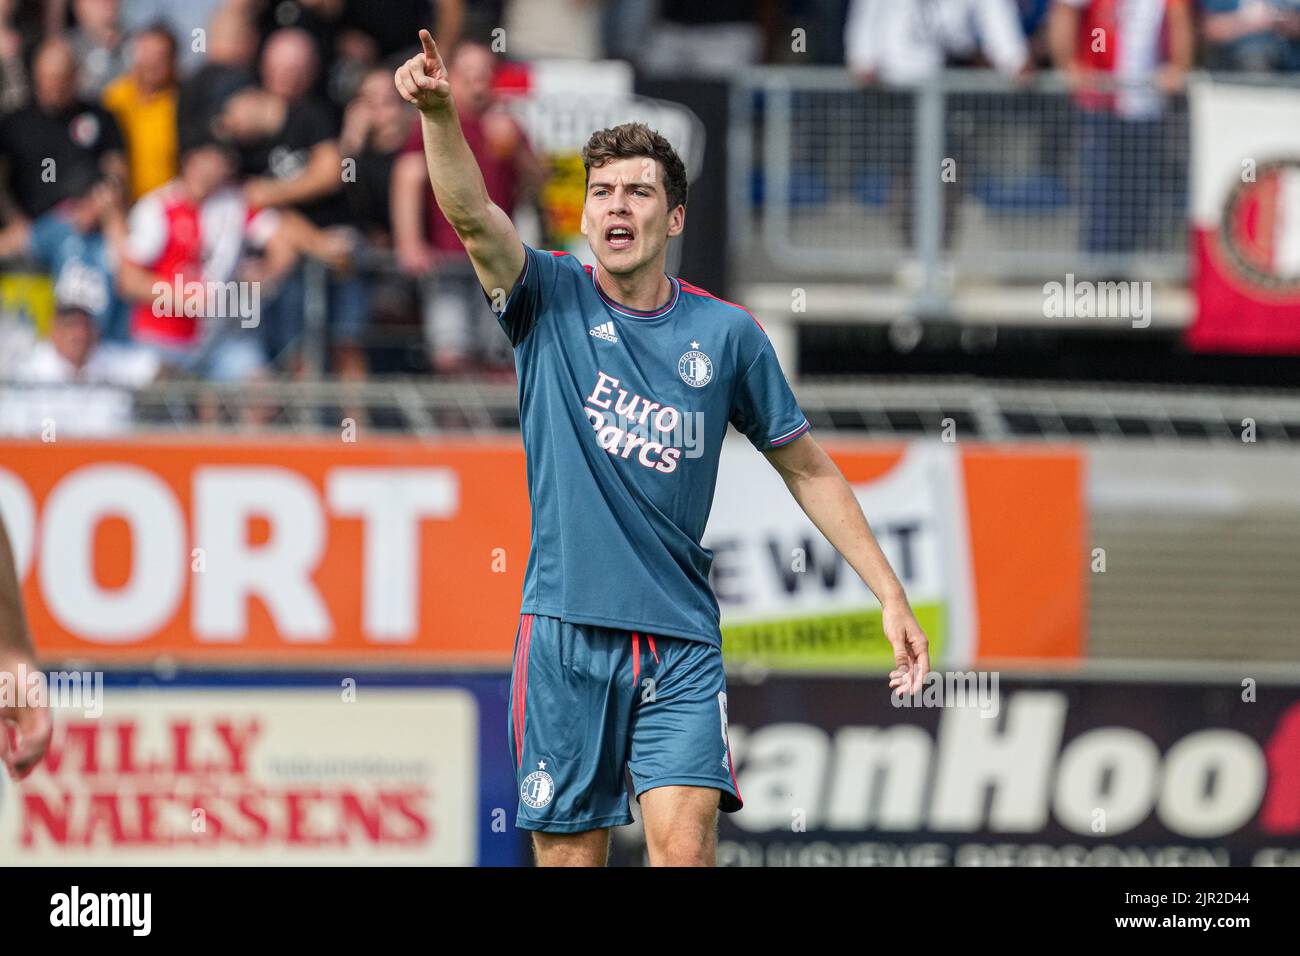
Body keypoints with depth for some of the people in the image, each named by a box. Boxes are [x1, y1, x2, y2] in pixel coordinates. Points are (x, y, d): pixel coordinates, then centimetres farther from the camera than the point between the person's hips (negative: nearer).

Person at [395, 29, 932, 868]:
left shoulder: (726, 335, 5)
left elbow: (807, 467, 13)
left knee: (683, 845, -16)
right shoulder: (551, 300, 2)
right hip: (566, 632, 0)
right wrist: (439, 114, -36)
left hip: (681, 640, 0)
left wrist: (891, 595, 9)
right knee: (571, 855, 1)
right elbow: (471, 214, -17)